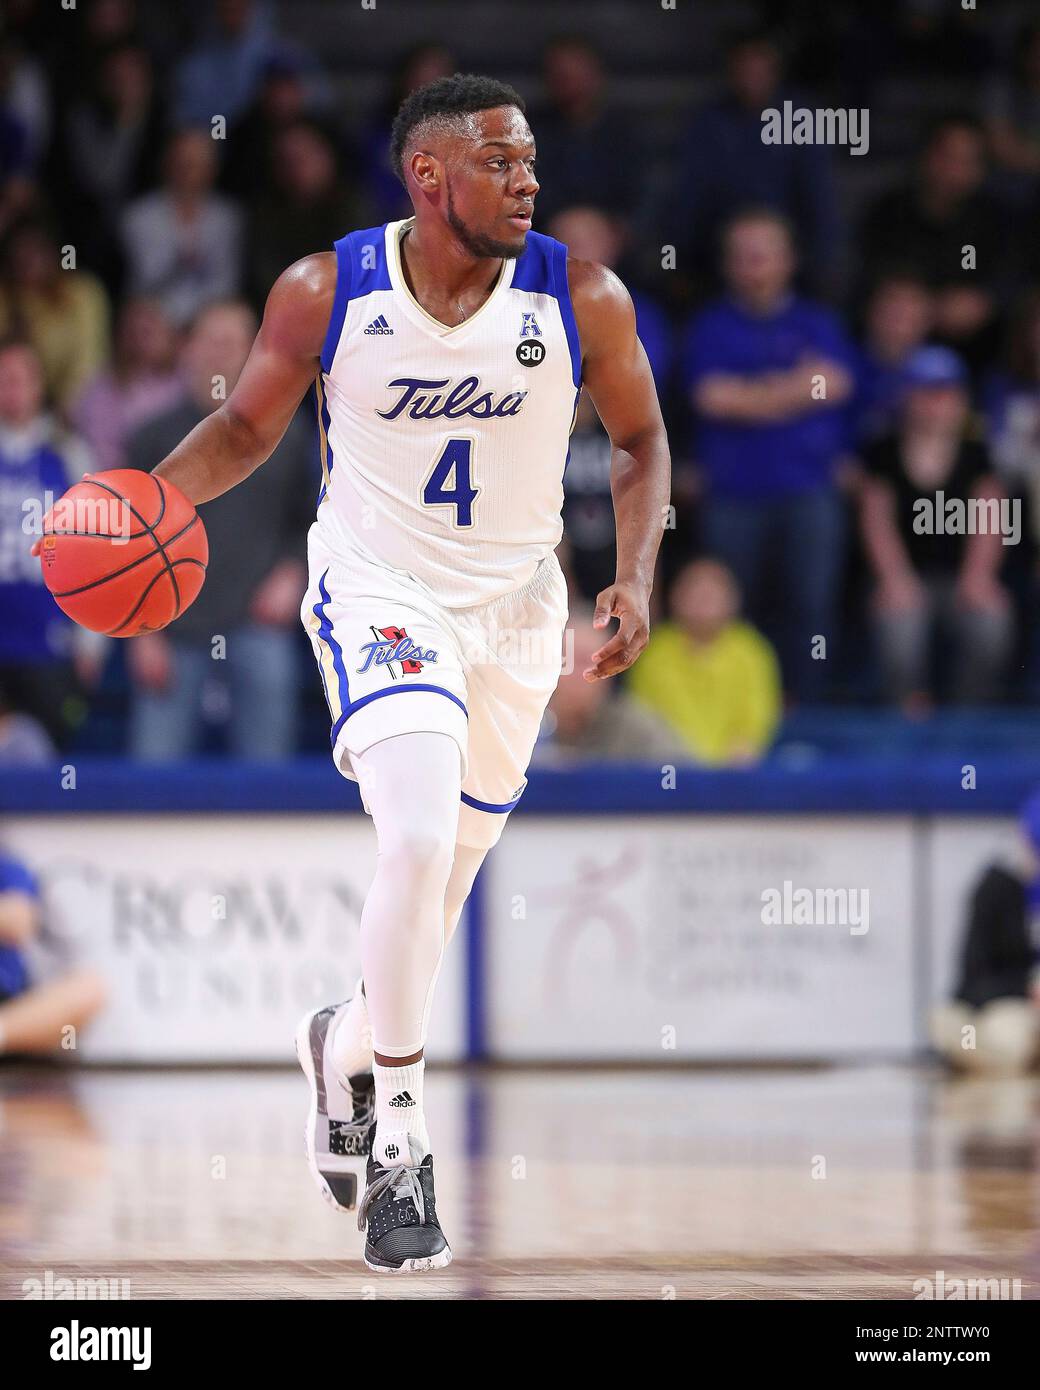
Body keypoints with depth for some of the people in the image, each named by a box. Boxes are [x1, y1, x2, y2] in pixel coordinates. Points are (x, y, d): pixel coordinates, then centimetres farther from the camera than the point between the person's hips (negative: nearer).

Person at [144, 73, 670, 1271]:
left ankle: (346, 1044, 45)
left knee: (437, 897, 11)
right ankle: (399, 1140, -12)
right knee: (419, 841, -25)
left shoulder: (581, 300, -10)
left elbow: (640, 440, 5)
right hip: (377, 590, -3)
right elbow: (247, 424, 3)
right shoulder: (326, 293, -12)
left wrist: (635, 579, -9)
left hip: (513, 609, 3)